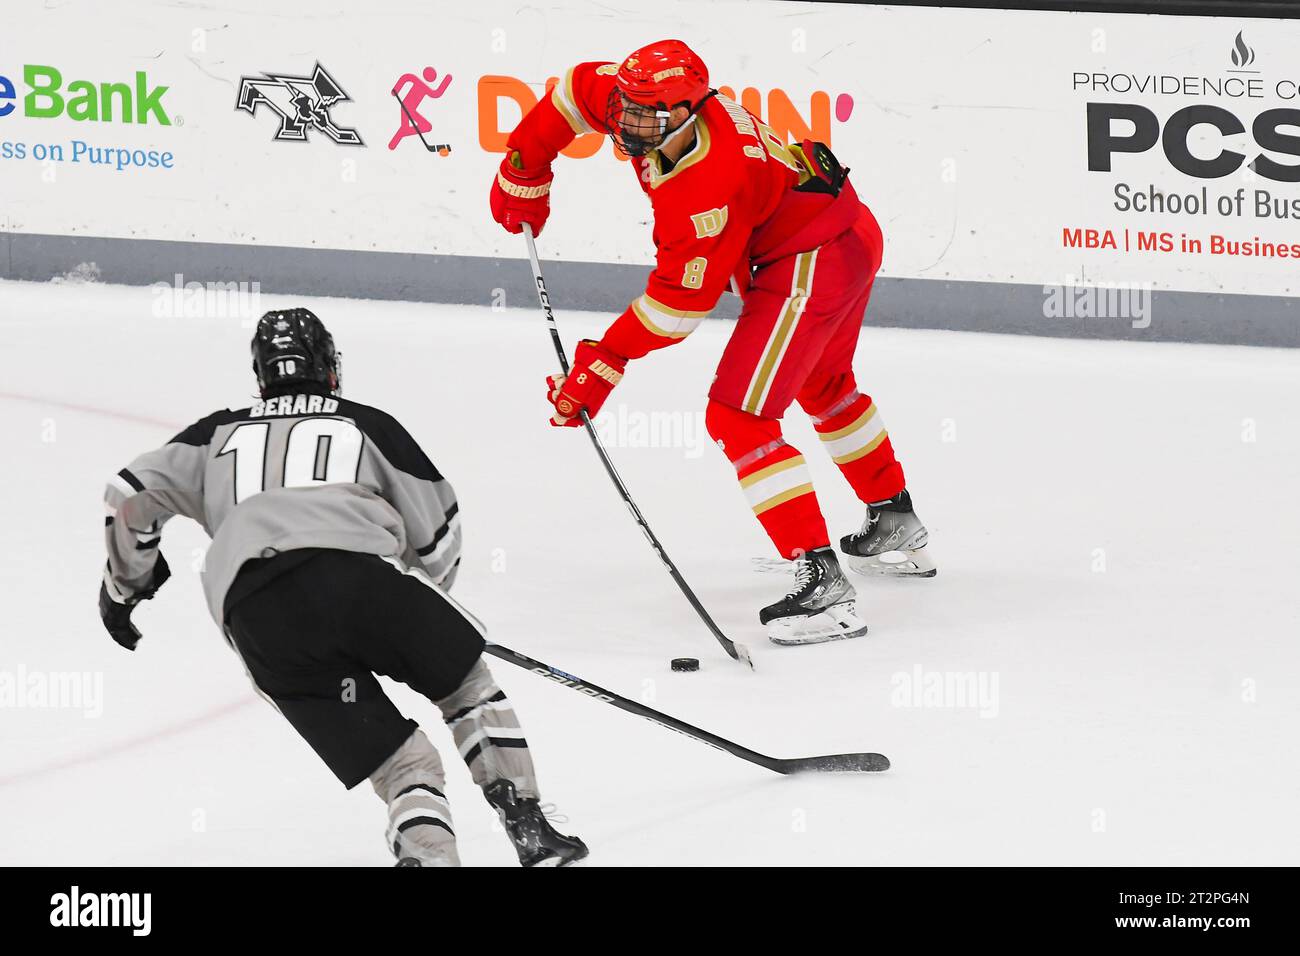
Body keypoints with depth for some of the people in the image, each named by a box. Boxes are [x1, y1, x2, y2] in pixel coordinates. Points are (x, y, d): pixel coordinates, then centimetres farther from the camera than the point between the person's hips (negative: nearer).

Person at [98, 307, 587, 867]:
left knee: (401, 762, 10)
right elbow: (438, 532, 26)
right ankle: (530, 833, 16)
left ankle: (426, 854, -15)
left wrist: (125, 584, 40)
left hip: (250, 612, 2)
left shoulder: (219, 434, 31)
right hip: (356, 566, -2)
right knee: (468, 679, 25)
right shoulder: (369, 425, 26)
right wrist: (426, 607, 44)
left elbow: (130, 496, 25)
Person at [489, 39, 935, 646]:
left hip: (811, 263, -11)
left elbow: (680, 302, -24)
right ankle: (897, 528, 52)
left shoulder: (707, 187, -31)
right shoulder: (645, 96, -9)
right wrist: (523, 173, 14)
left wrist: (602, 365, -20)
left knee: (738, 418, -15)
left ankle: (822, 584, -22)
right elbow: (579, 89, 10)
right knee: (822, 386, 32)